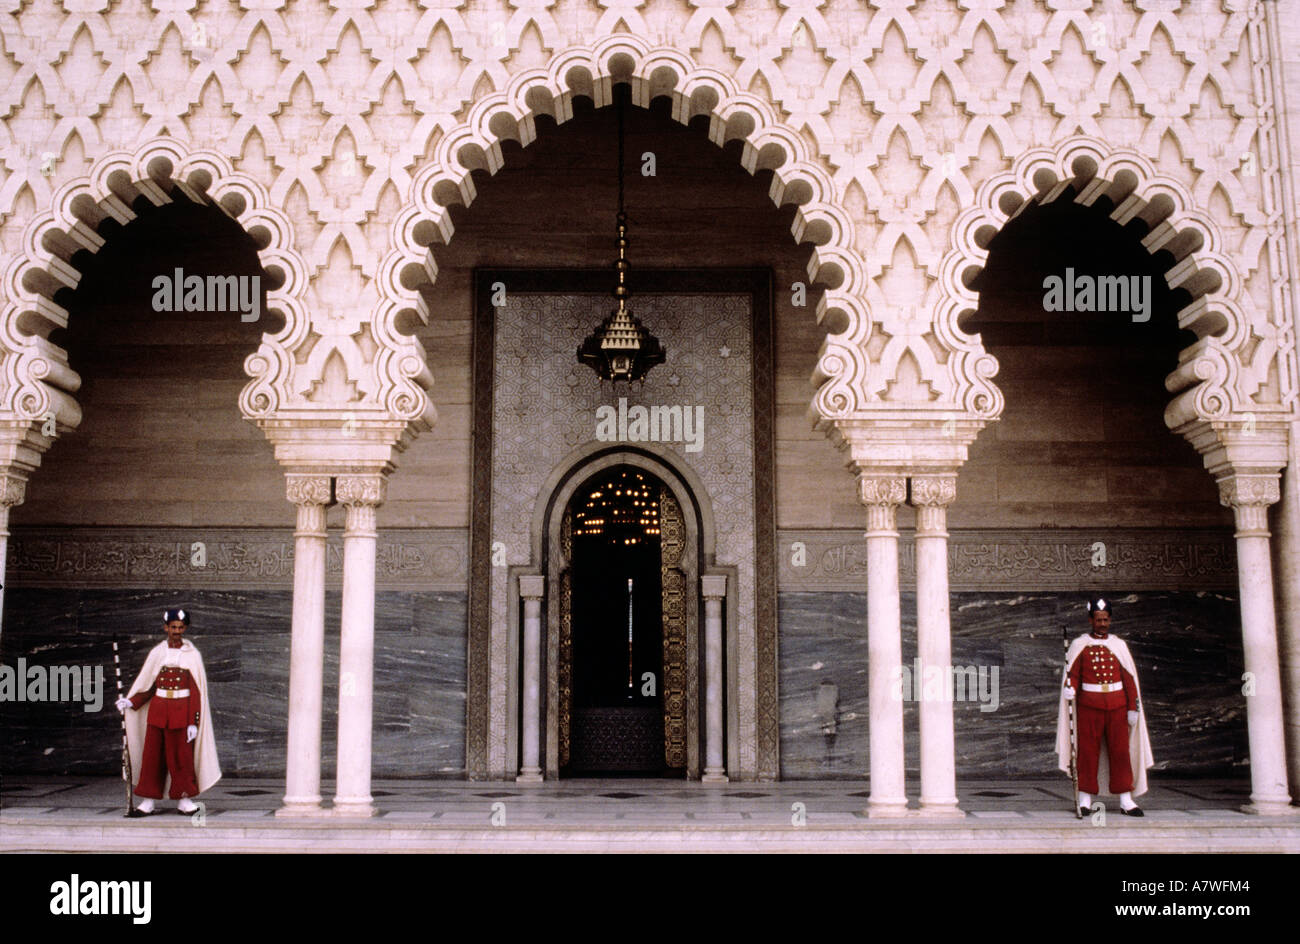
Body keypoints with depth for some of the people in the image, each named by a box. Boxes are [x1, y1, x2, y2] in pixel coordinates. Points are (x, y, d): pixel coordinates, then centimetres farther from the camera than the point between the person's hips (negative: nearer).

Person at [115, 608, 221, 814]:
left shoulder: (192, 655, 0)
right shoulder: (157, 653, 7)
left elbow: (196, 691, -2)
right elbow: (147, 685, 11)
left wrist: (193, 722, -8)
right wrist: (130, 702, -6)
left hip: (182, 711, -2)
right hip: (158, 710, 2)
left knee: (182, 755, 0)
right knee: (152, 754, 2)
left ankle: (184, 799, 9)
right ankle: (148, 800, 10)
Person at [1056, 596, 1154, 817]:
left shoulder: (1119, 645, 9)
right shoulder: (1079, 645, 3)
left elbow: (1129, 678, 8)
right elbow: (1073, 674, 0)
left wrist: (1133, 707, 3)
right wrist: (1069, 689, -22)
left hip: (1117, 705, 2)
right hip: (1089, 705, -2)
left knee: (1120, 751, 2)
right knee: (1088, 751, -1)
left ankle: (1126, 801, 8)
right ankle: (1085, 799, 6)